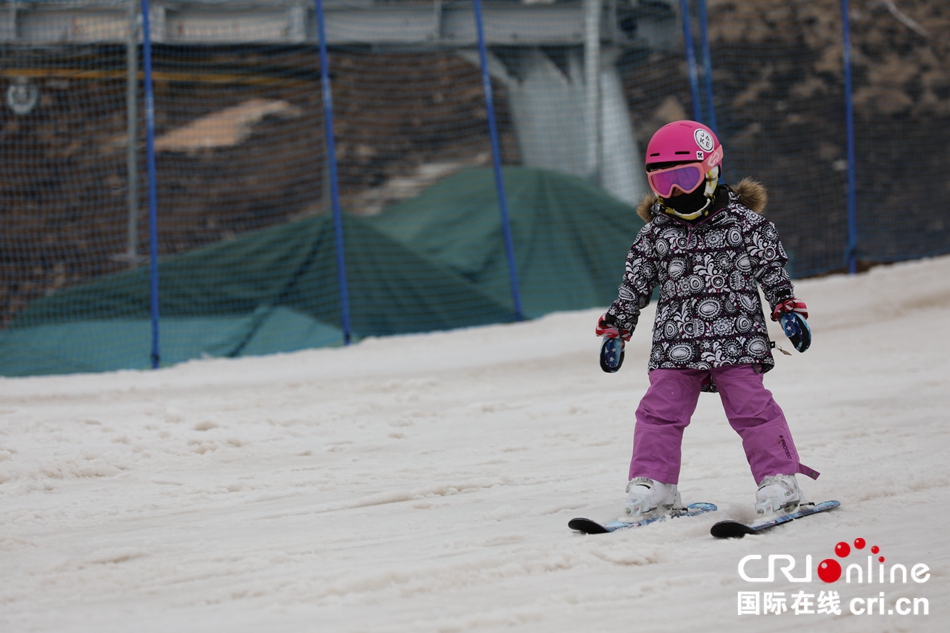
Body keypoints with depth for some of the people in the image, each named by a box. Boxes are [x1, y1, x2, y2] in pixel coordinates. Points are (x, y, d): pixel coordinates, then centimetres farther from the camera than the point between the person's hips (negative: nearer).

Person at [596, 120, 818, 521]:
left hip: (736, 341, -3)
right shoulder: (654, 235, 9)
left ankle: (779, 482, 2)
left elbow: (772, 272, 6)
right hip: (675, 348, 3)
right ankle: (652, 487, 6)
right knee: (659, 413, -2)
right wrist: (614, 330, 14)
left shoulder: (744, 222, 2)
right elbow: (634, 287, 15)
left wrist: (788, 309, -3)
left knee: (752, 409, -6)